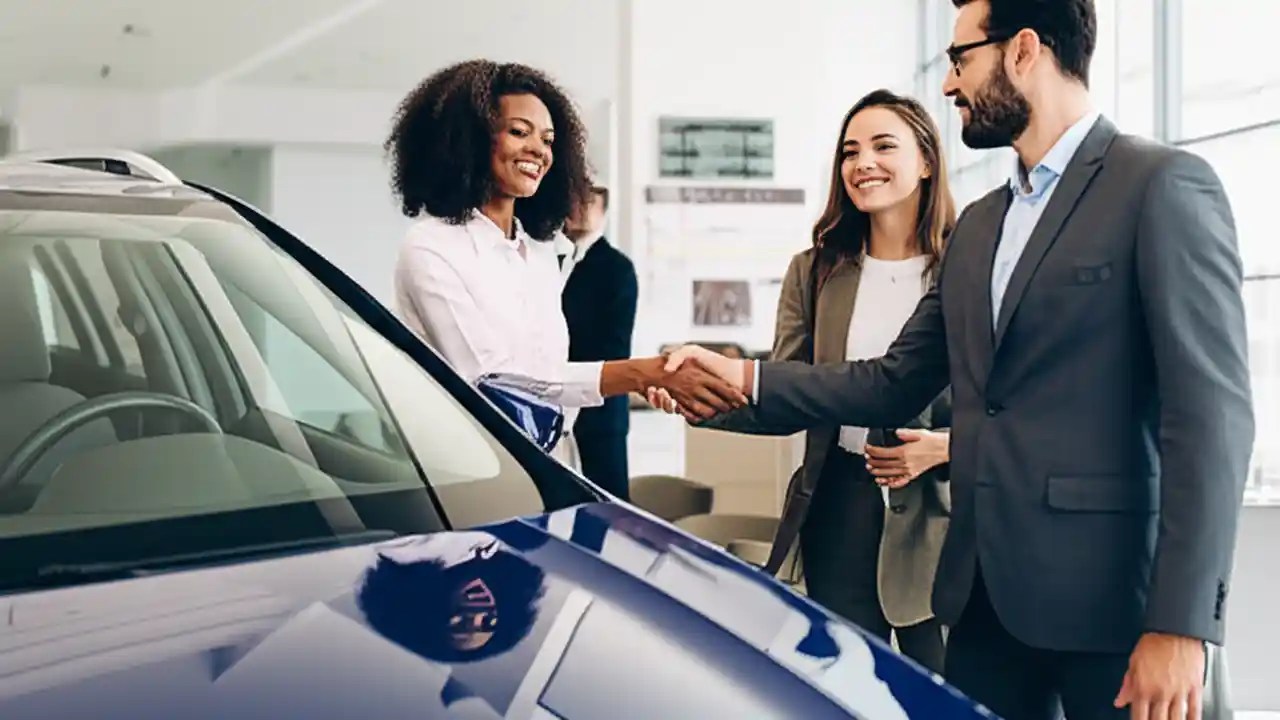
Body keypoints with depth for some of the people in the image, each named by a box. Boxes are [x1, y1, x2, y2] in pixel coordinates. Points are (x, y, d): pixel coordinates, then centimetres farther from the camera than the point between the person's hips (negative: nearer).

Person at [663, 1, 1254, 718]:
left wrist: (1182, 622, -19)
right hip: (986, 587, 7)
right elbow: (894, 383, 16)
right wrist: (742, 376, 4)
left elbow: (1212, 412, -14)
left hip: (1108, 590, -7)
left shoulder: (1164, 185, -7)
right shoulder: (977, 226, 16)